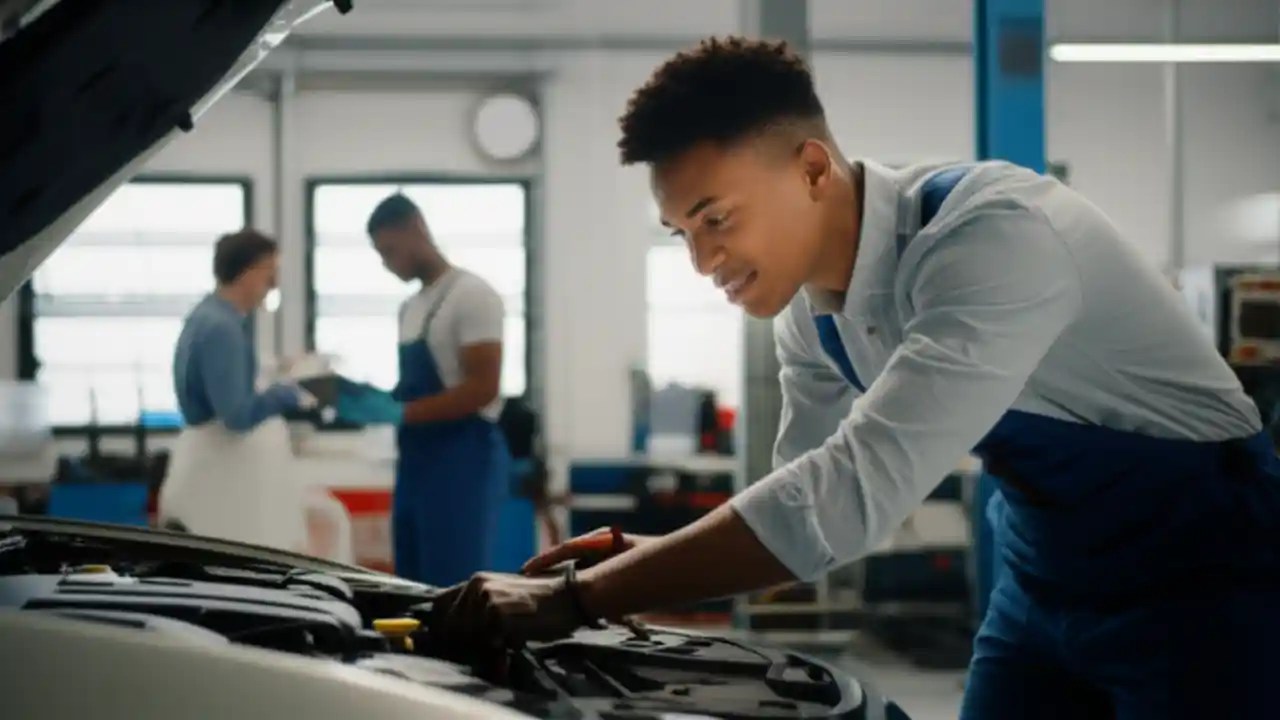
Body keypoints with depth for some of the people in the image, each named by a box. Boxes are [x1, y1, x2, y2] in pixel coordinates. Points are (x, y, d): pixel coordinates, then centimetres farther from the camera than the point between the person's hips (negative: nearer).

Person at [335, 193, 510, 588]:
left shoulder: (471, 295, -10)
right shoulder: (410, 308, 18)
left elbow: (482, 388, -17)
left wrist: (400, 413, -20)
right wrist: (378, 402, 4)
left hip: (462, 461, -9)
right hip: (417, 461, 9)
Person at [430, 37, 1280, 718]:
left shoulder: (997, 237, -30)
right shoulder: (809, 310, -4)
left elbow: (854, 493, -39)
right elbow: (809, 496, 8)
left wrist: (571, 601, -38)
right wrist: (645, 563, -12)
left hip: (1195, 566, -7)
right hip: (1045, 570, 7)